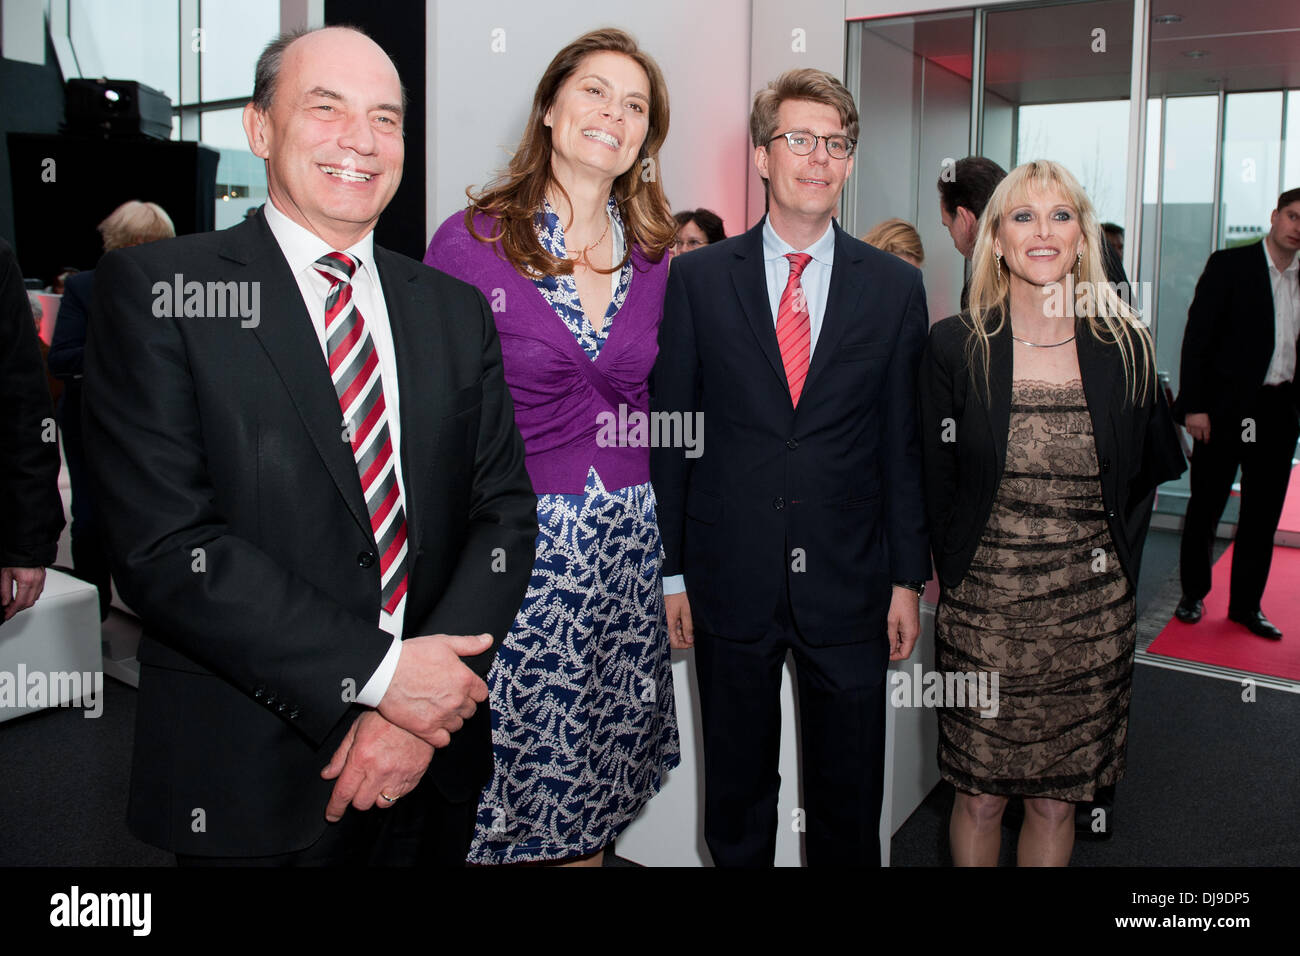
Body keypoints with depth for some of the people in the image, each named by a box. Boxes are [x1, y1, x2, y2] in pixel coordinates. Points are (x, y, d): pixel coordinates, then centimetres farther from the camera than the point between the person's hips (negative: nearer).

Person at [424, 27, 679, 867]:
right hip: (511, 549, -3)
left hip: (628, 547, 4)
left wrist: (681, 565, 10)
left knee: (593, 792, 14)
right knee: (515, 772, 6)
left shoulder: (657, 258, 7)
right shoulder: (470, 242, -5)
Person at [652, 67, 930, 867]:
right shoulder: (697, 279, 0)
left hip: (848, 586, 1)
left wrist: (908, 577, 2)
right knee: (737, 791, 16)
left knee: (850, 798, 15)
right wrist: (670, 570, -1)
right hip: (730, 581, 0)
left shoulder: (896, 287, 3)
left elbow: (904, 442, 3)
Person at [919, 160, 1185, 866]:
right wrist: (956, 573, 1)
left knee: (1056, 801, 13)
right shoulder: (955, 347, -5)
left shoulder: (1125, 347, 0)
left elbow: (1148, 471, 13)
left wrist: (1113, 562, 8)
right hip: (982, 610, -1)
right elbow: (934, 483, 2)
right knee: (980, 796, 10)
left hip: (1092, 615, 2)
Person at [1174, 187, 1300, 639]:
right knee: (1205, 504, 5)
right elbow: (1197, 335, -8)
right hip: (1227, 407, -4)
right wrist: (1194, 405, -14)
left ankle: (1246, 604, 20)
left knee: (1264, 512, 9)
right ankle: (1193, 594, 20)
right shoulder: (1230, 265, -4)